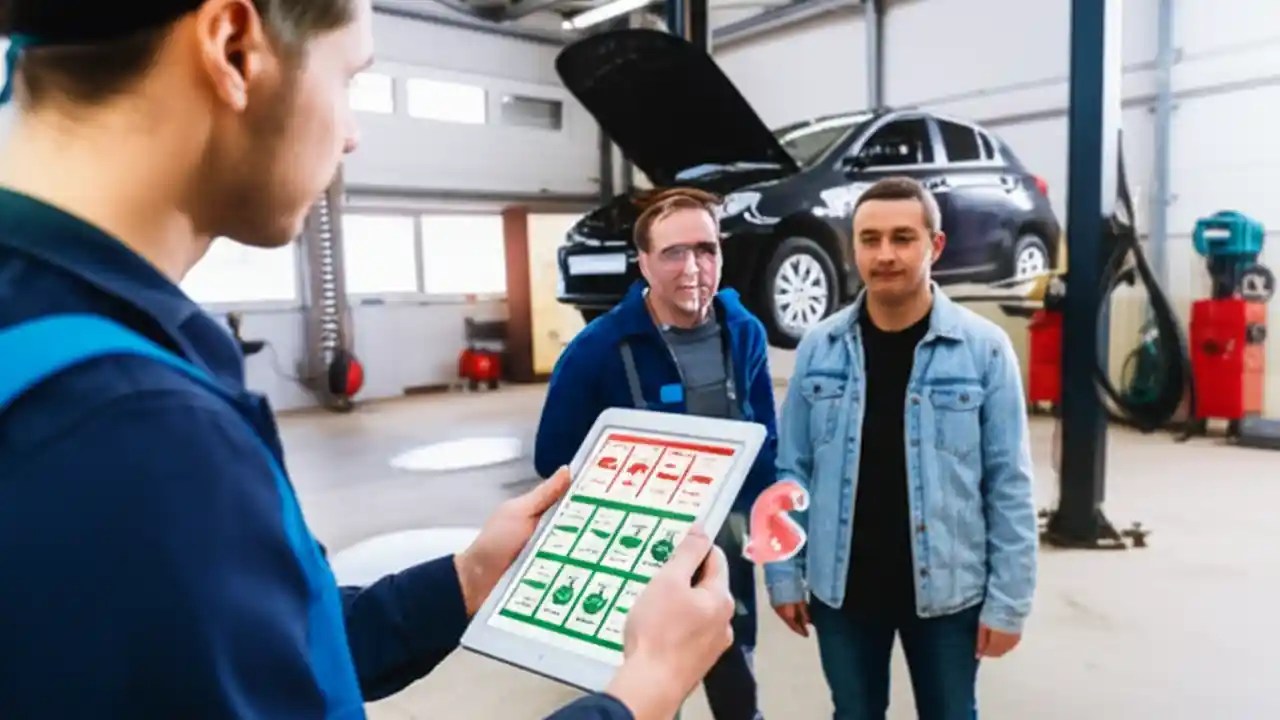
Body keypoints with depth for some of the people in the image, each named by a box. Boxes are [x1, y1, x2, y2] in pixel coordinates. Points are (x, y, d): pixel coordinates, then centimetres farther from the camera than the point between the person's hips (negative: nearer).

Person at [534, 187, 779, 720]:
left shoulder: (744, 333, -6)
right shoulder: (597, 348, -19)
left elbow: (765, 443, 6)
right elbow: (555, 461, -11)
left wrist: (747, 518, -2)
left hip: (726, 556, 4)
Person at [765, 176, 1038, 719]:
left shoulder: (984, 348, -10)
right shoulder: (819, 346, -5)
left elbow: (1008, 485, -7)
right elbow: (792, 470, 0)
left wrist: (1008, 599, -6)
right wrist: (784, 573, 1)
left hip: (946, 589, -1)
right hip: (841, 587, 2)